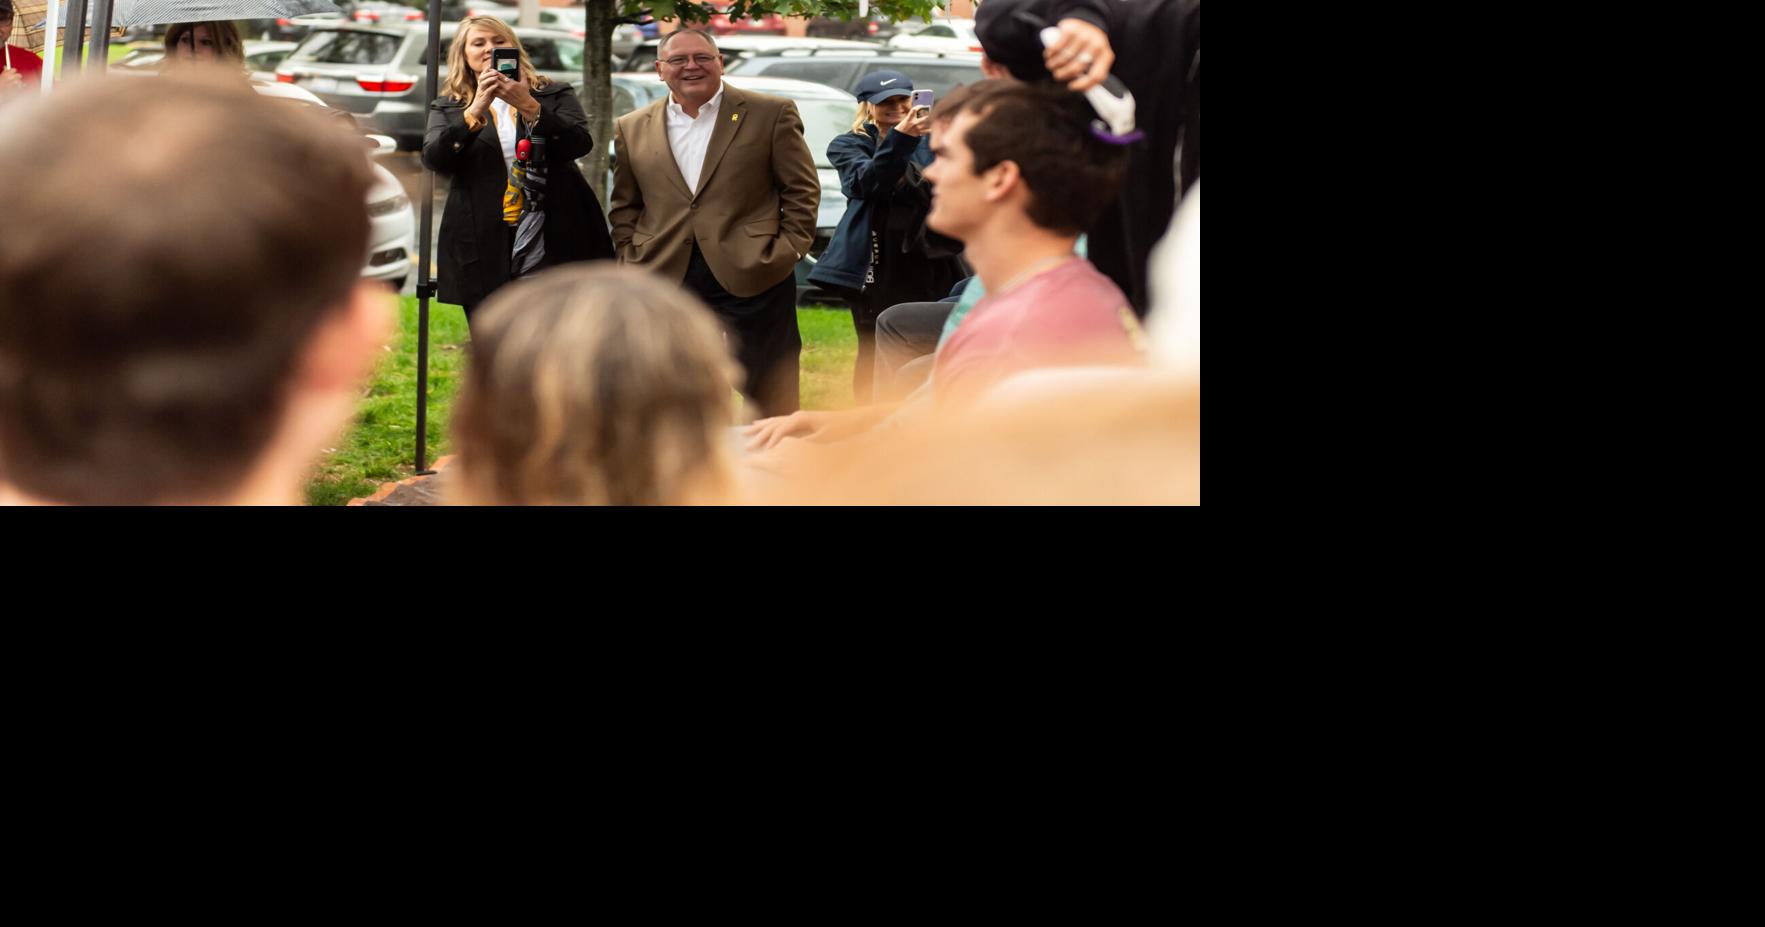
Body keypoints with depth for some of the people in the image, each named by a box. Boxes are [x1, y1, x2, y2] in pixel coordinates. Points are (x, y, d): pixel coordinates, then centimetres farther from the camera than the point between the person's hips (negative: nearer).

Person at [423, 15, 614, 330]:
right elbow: (434, 159, -5)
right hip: (484, 251, 1)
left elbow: (580, 143, -6)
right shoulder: (447, 108, 13)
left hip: (554, 242, -1)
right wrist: (476, 110, -16)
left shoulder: (555, 95, 12)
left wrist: (528, 107, -17)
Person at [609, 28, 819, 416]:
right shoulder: (632, 129, 10)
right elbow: (625, 206, 16)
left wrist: (790, 249, -6)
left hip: (753, 274, -3)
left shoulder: (771, 114, 2)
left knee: (770, 397, 4)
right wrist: (632, 260, 5)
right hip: (667, 280, 3)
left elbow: (802, 189, 3)